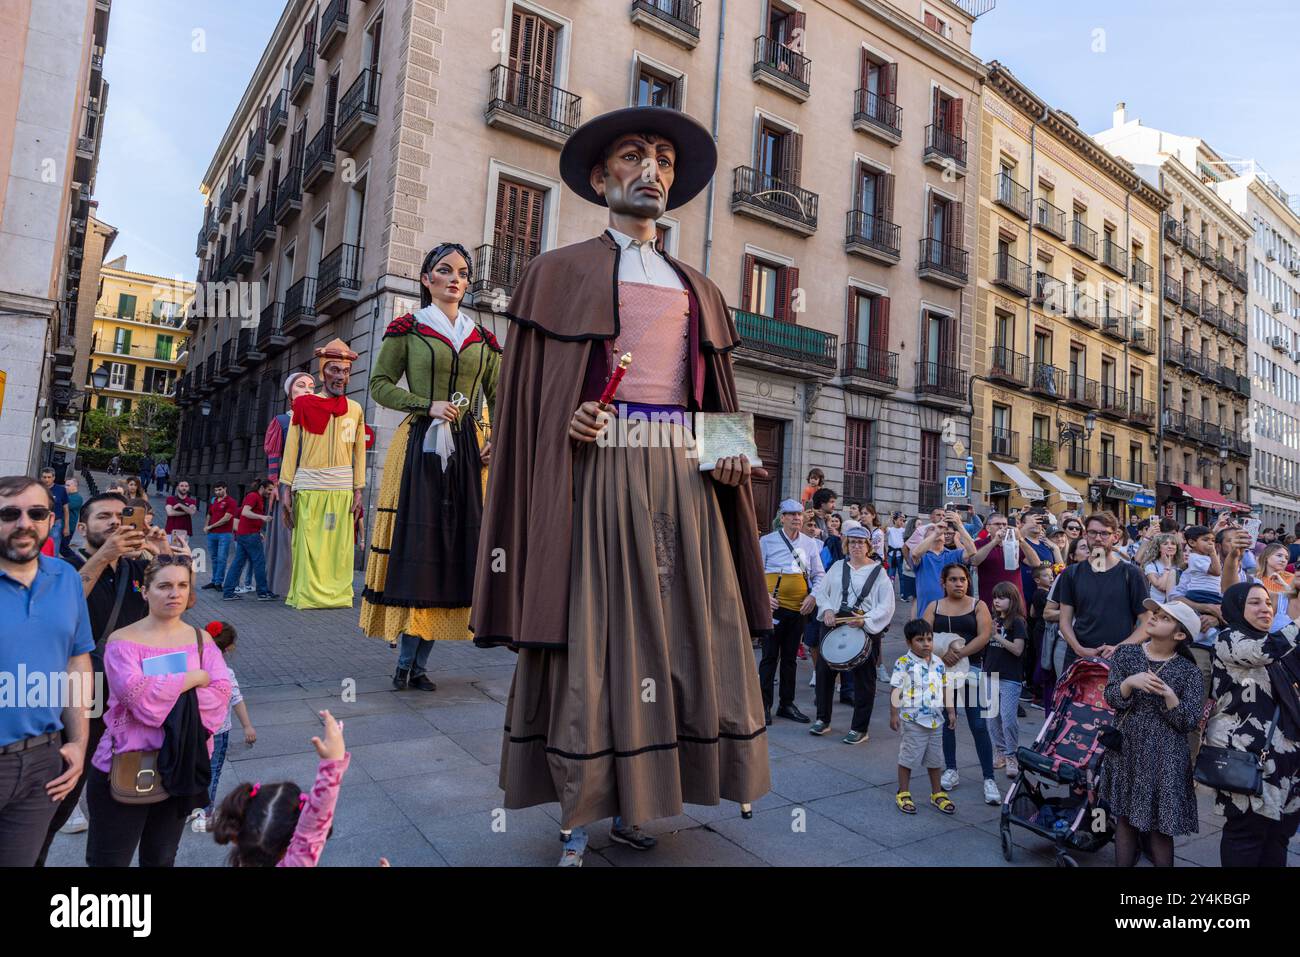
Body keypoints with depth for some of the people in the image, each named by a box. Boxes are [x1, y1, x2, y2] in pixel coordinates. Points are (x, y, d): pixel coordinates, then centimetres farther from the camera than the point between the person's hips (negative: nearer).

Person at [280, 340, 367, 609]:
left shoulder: (355, 410, 9)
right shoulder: (304, 405, 6)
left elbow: (359, 454, 9)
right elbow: (291, 450, 5)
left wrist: (358, 492, 2)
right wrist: (287, 490, -1)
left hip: (342, 490, 1)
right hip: (308, 488, -1)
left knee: (339, 549, 2)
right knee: (308, 549, 0)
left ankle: (337, 595, 10)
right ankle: (308, 595, 9)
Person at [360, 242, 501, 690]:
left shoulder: (482, 338, 15)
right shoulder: (407, 328, 6)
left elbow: (497, 397, 15)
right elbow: (380, 385, 2)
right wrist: (427, 405, -12)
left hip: (467, 450, 3)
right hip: (419, 445, -3)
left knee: (453, 547, 0)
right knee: (416, 544, -6)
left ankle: (418, 661, 8)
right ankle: (406, 660, 3)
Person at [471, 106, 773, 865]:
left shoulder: (698, 288, 21)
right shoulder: (561, 271, 9)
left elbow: (720, 399, 18)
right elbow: (529, 395, 3)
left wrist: (732, 455, 0)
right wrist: (569, 419, -16)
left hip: (684, 475, 5)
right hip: (597, 470, -4)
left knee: (682, 632, 3)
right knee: (594, 637, -3)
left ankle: (632, 805, 19)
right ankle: (579, 820, 12)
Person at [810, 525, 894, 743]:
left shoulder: (879, 571, 0)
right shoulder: (838, 566, 10)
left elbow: (886, 606, -6)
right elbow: (822, 591, 9)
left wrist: (865, 620, -20)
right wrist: (827, 610, -9)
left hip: (867, 628, -3)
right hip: (834, 623, 3)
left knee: (863, 678, 3)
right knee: (824, 670, 7)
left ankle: (859, 729, 16)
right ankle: (823, 719, 24)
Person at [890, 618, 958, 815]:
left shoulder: (939, 663, 5)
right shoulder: (903, 663, -13)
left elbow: (945, 688, 14)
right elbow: (895, 690, -12)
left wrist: (951, 712, 12)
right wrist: (894, 714, -14)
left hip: (935, 720, 5)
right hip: (912, 720, -5)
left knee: (934, 758, 17)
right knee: (909, 757, 4)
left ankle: (937, 794, 32)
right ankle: (903, 794, 18)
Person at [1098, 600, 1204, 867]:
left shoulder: (1189, 672, -3)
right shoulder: (1125, 654, 3)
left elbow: (1188, 722, -8)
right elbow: (1111, 698, -3)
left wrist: (1167, 693, -23)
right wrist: (1130, 681, -21)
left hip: (1164, 759, -2)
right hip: (1124, 751, 2)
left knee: (1159, 828, 3)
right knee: (1123, 818, 9)